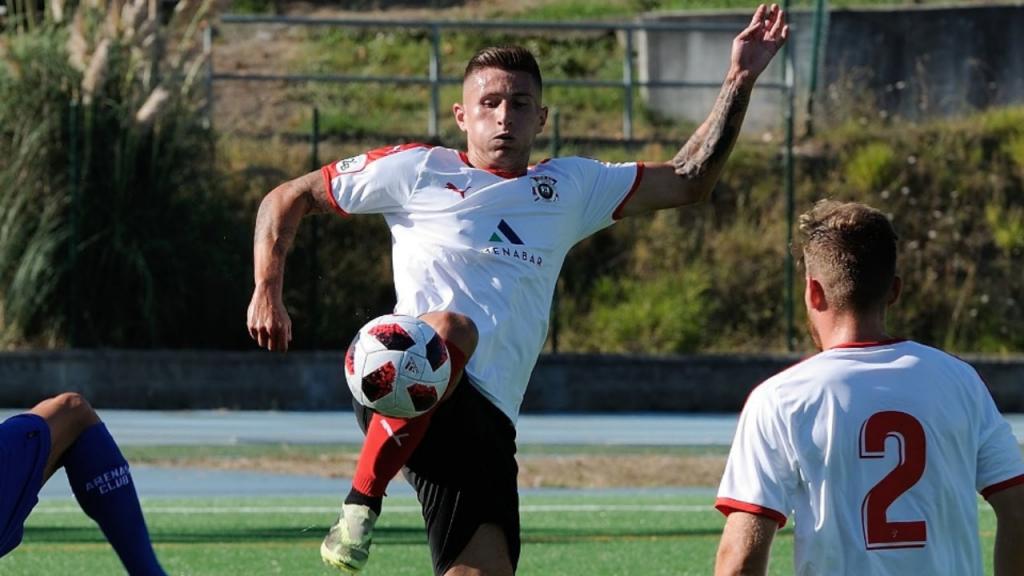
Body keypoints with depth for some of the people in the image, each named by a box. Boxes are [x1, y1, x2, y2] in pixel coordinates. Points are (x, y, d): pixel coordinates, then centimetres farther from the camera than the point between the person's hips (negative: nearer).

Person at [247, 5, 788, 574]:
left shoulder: (569, 188, 24)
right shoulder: (418, 170, 12)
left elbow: (688, 180, 26)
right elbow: (289, 199, 18)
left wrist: (740, 81, 17)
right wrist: (268, 292, 3)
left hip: (488, 420, 5)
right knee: (452, 328, -39)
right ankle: (361, 505, -33)